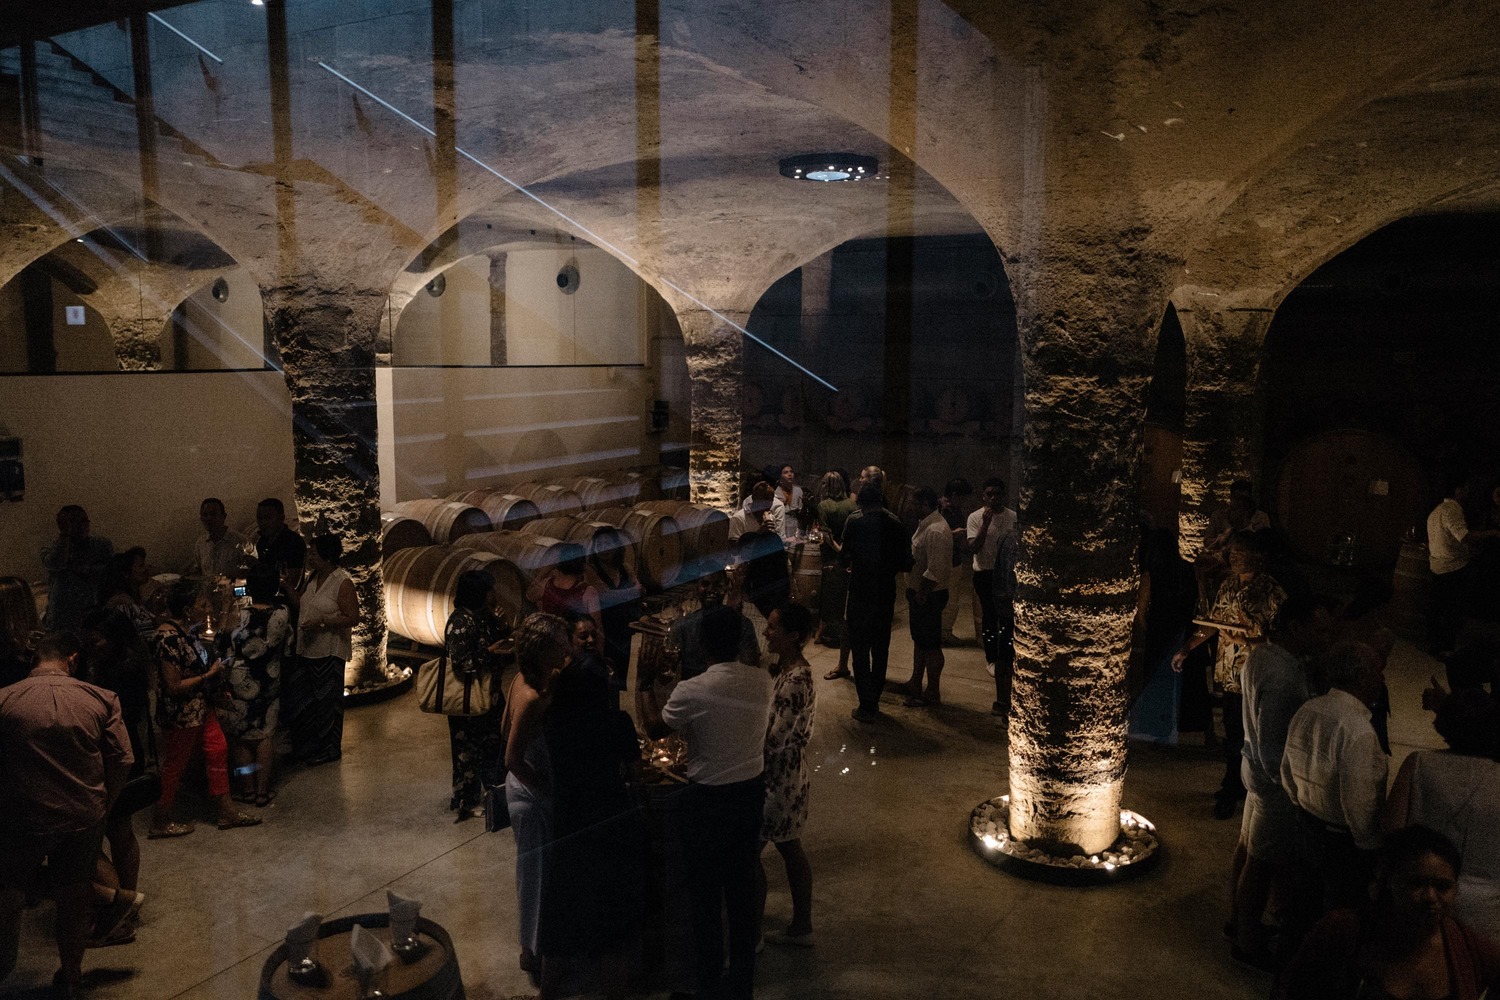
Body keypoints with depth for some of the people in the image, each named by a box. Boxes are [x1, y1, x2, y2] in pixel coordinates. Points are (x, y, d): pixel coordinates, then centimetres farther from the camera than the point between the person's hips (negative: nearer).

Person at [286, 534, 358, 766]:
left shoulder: (342, 583, -16)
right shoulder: (311, 578, 8)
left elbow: (353, 618, -17)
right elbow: (301, 606, 18)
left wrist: (322, 621, -24)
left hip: (329, 652, -8)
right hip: (306, 649, 8)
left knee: (327, 701, 3)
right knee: (303, 699, 17)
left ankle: (328, 750, 16)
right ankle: (305, 746, 32)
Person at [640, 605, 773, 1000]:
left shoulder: (691, 691, -24)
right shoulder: (763, 681, -9)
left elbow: (655, 728, -5)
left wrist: (646, 686, 11)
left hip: (708, 799, -5)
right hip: (751, 791, 5)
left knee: (706, 894, 13)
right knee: (743, 887, 19)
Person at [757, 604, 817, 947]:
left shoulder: (794, 682, -27)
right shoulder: (788, 668, 2)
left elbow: (774, 741, -25)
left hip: (778, 780, -9)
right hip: (790, 776, 9)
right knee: (790, 848, 19)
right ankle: (801, 927, 33)